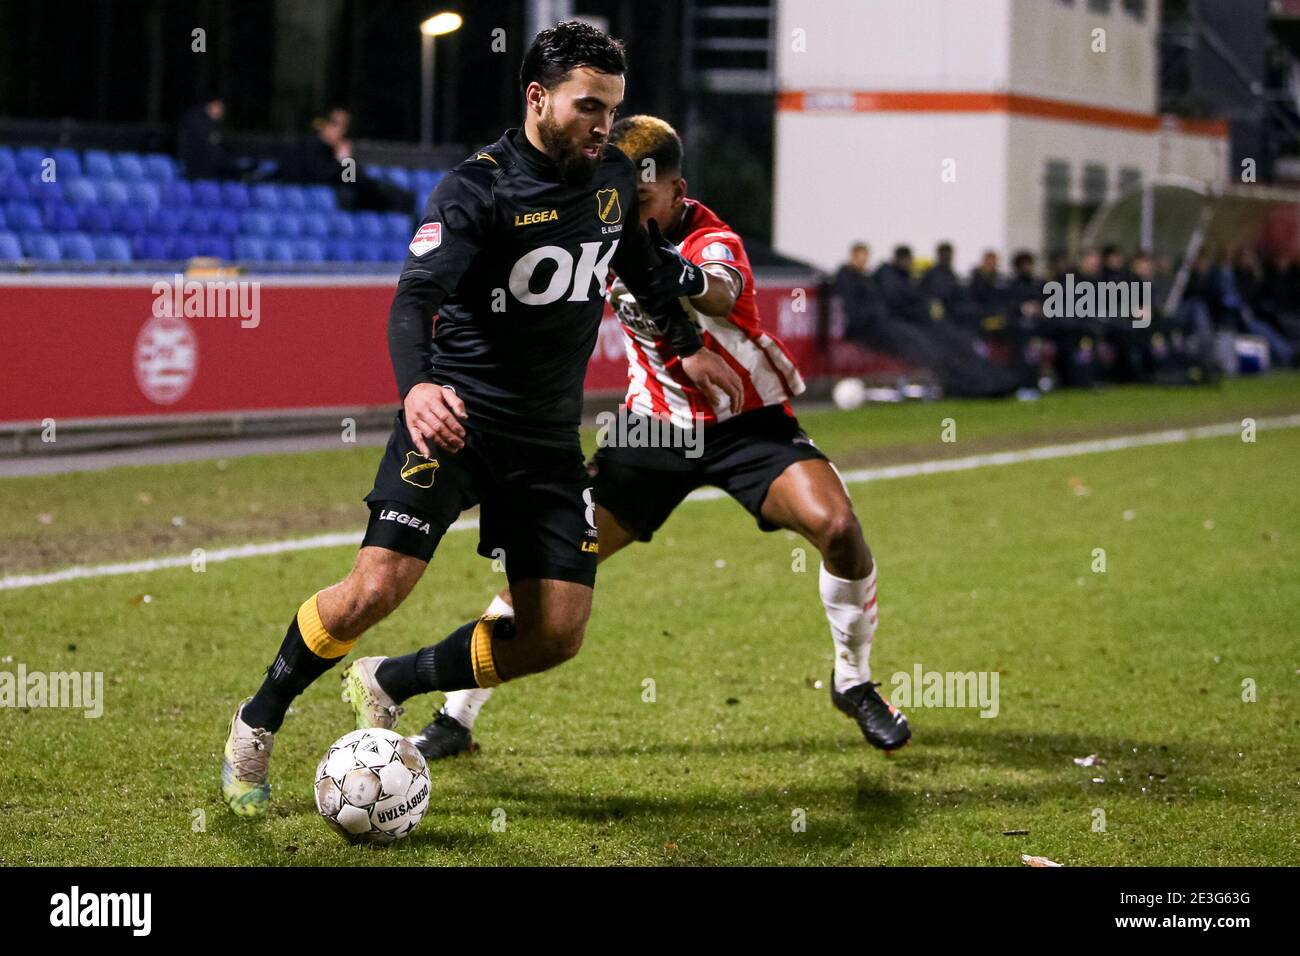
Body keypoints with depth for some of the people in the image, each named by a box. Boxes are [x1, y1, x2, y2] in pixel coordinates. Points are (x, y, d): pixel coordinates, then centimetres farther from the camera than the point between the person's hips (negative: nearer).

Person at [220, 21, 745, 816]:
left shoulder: (615, 177, 5)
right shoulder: (476, 190, -15)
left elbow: (641, 263, 27)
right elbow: (416, 296, -27)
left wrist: (687, 348, 36)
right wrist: (417, 385, -46)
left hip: (548, 437, 6)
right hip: (455, 420, -6)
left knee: (556, 636, -3)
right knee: (376, 588, -21)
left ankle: (391, 686, 20)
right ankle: (256, 725, 3)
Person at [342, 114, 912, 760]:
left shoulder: (714, 242, -24)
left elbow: (718, 295, -50)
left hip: (748, 423, -4)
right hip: (655, 424, 4)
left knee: (835, 524, -27)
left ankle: (853, 682, -1)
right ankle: (456, 716, 1)